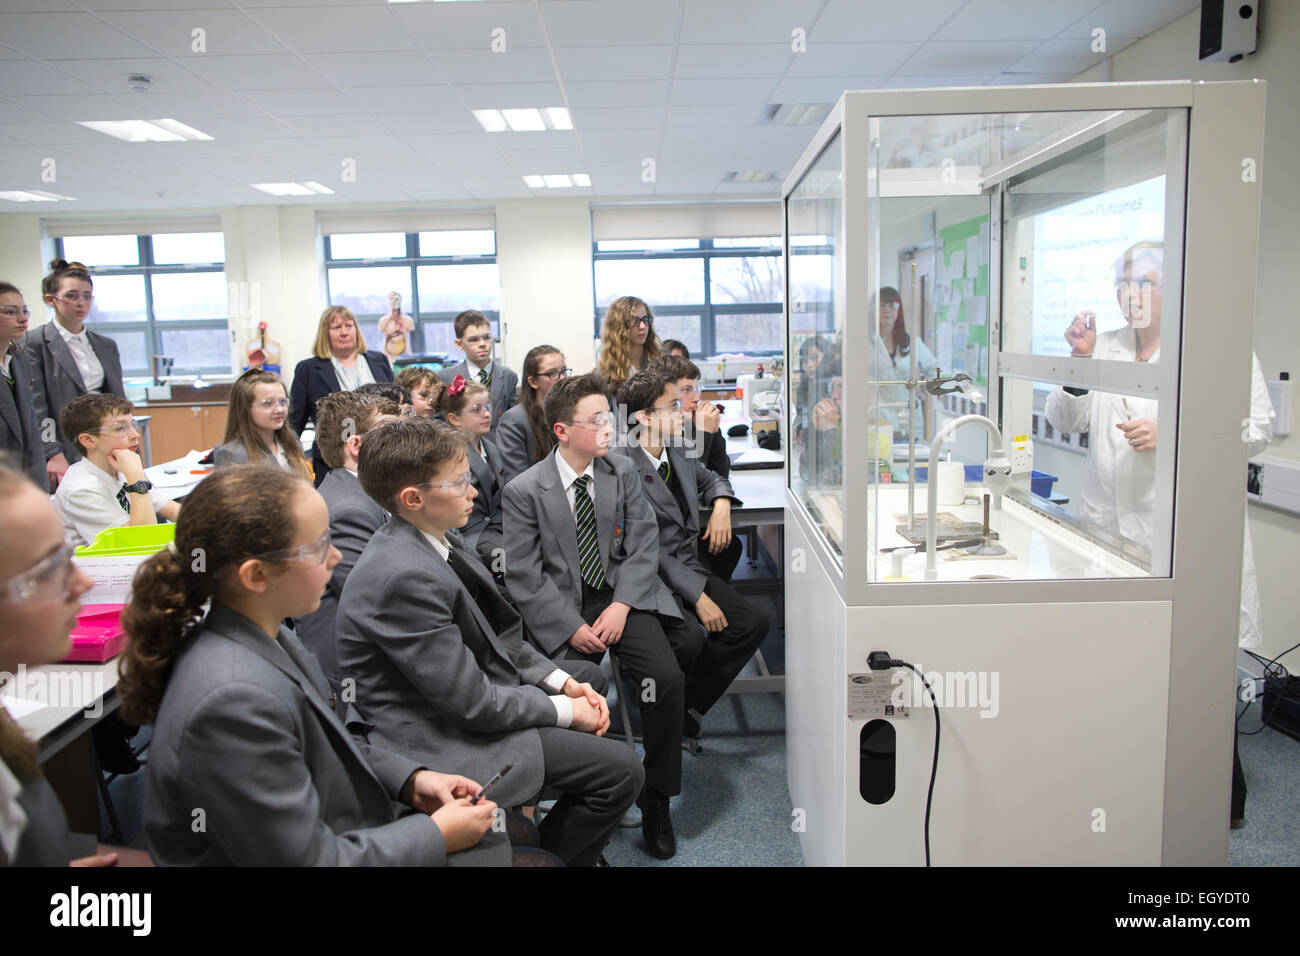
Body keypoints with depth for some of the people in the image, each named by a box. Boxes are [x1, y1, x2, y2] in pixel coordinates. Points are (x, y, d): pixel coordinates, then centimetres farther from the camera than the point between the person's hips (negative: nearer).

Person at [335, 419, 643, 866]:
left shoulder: (431, 541, 0)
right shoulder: (405, 577, -30)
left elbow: (494, 634, 9)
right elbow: (472, 703, -25)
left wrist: (563, 681, -1)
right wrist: (565, 710, -12)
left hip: (469, 687, 10)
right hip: (439, 737, -10)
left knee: (589, 677, 25)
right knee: (621, 770, -12)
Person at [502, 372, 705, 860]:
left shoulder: (623, 473, 5)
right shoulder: (524, 491, -6)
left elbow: (643, 547, 3)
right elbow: (524, 578, -6)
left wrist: (621, 606, -11)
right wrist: (572, 627, -15)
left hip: (623, 596, 3)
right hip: (561, 609, -2)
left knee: (668, 678, -19)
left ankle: (656, 799, 1)